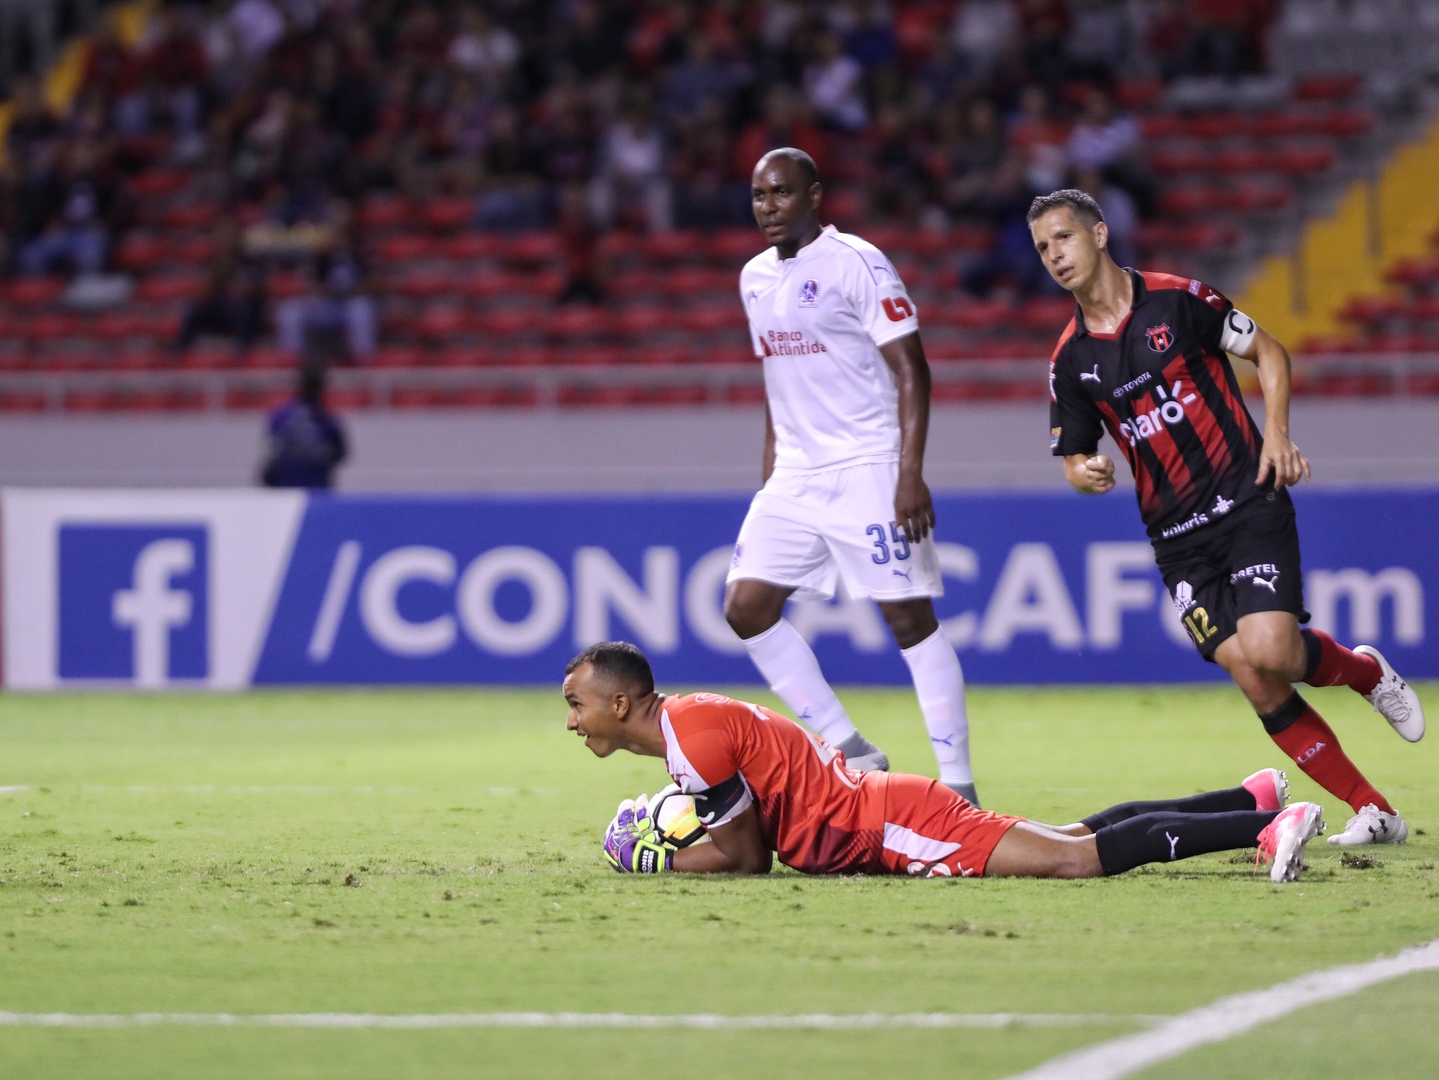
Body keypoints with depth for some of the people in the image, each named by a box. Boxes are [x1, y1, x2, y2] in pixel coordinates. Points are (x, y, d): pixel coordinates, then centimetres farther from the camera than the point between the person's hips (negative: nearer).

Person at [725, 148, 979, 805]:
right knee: (746, 608, -1)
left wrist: (910, 475, -20)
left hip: (867, 468, -8)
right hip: (794, 475, 8)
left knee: (910, 618, -7)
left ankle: (957, 783, -3)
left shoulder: (856, 264, -10)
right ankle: (850, 754, 7)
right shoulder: (755, 279, 13)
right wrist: (770, 480, 19)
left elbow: (911, 370, -13)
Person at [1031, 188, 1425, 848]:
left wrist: (1276, 433, -9)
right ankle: (1374, 812, 1)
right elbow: (1074, 458, 14)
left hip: (1249, 501, -3)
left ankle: (1363, 670, 11)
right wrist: (1087, 472, -10)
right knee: (1260, 688, -8)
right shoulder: (1070, 360, 6)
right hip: (1178, 540, 3)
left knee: (1269, 651, -23)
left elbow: (1269, 352, 6)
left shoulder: (1176, 300, -3)